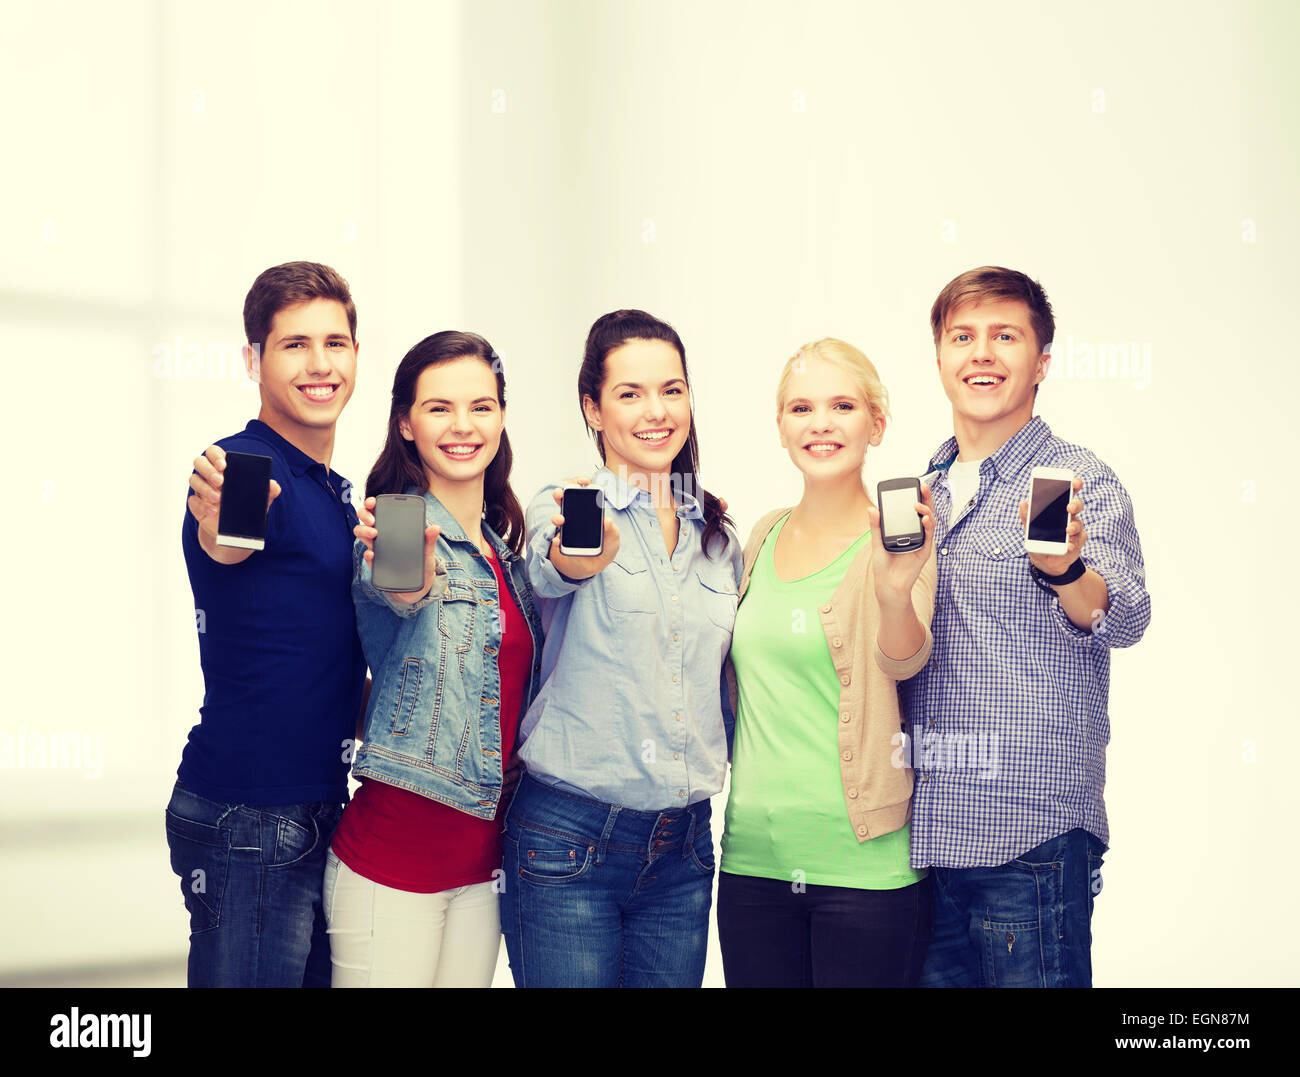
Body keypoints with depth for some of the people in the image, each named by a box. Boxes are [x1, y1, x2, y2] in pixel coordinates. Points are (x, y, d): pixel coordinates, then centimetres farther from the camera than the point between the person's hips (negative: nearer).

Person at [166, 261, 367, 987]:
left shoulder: (336, 493, 15)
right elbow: (223, 545, -37)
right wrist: (220, 517, -60)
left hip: (320, 812, 9)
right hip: (250, 821, -9)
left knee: (317, 974, 14)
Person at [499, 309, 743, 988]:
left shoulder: (718, 534, 10)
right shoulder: (564, 505, -4)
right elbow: (547, 571, -29)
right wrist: (578, 555, -51)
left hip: (683, 848, 5)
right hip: (570, 839, -4)